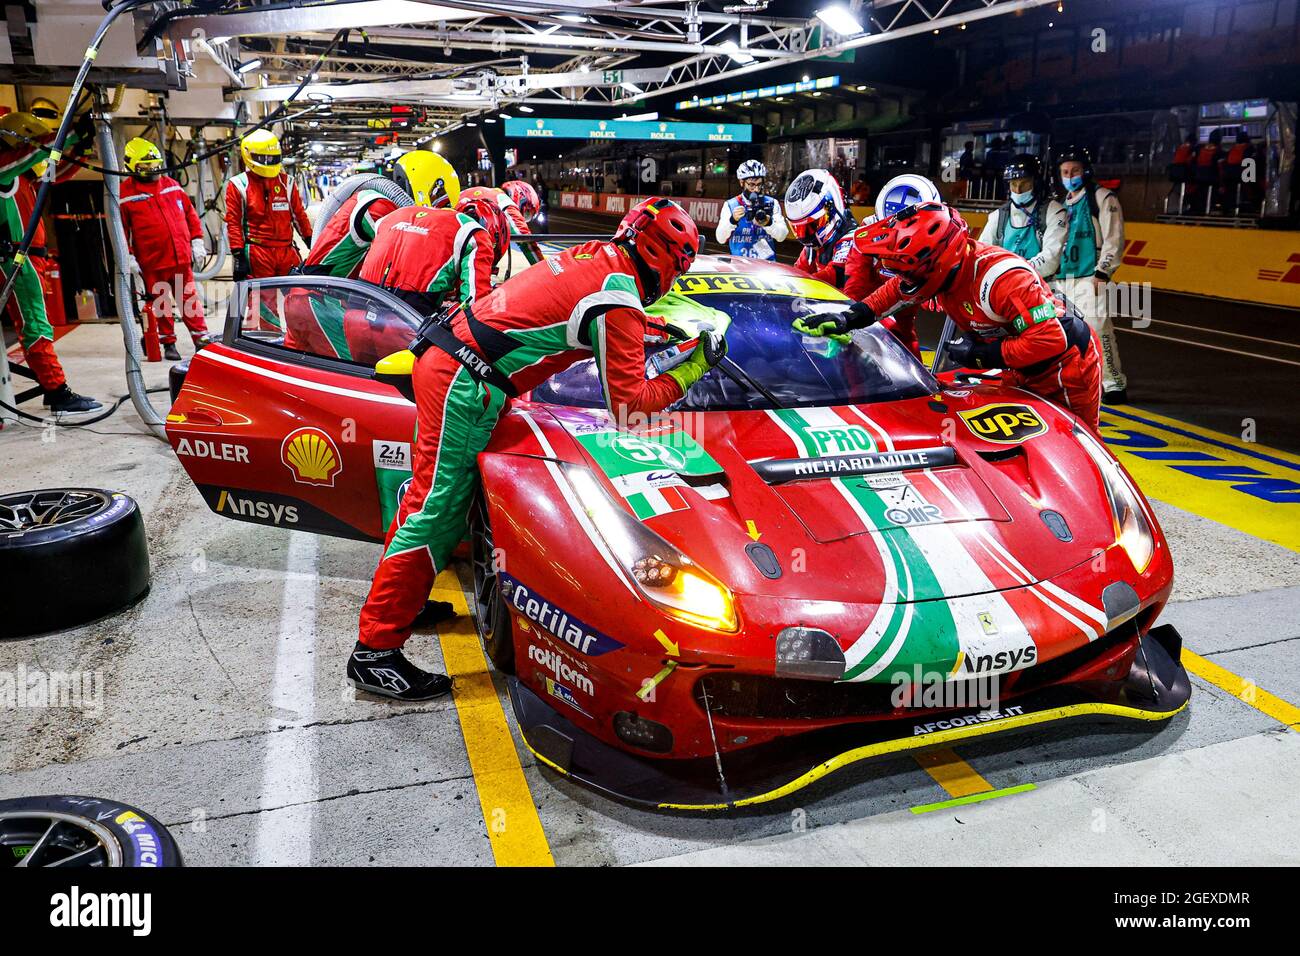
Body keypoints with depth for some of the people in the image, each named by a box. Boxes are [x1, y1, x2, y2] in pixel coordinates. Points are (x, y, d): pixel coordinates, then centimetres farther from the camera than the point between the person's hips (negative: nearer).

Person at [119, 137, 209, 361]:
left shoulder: (172, 185, 10)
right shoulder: (125, 194, -3)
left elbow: (190, 213, 16)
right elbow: (119, 229, -3)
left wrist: (197, 240, 9)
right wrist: (127, 257, -9)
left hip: (181, 258, 3)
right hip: (152, 263, -3)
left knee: (190, 300, 6)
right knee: (161, 305, 6)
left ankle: (202, 339, 12)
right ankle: (169, 344, 17)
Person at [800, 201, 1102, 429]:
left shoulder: (1001, 278, -35)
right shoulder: (944, 266, -10)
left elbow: (1050, 340, -37)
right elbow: (896, 289, 10)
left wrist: (981, 354, -30)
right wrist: (850, 318, -2)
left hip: (1064, 366, -8)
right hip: (1021, 371, 8)